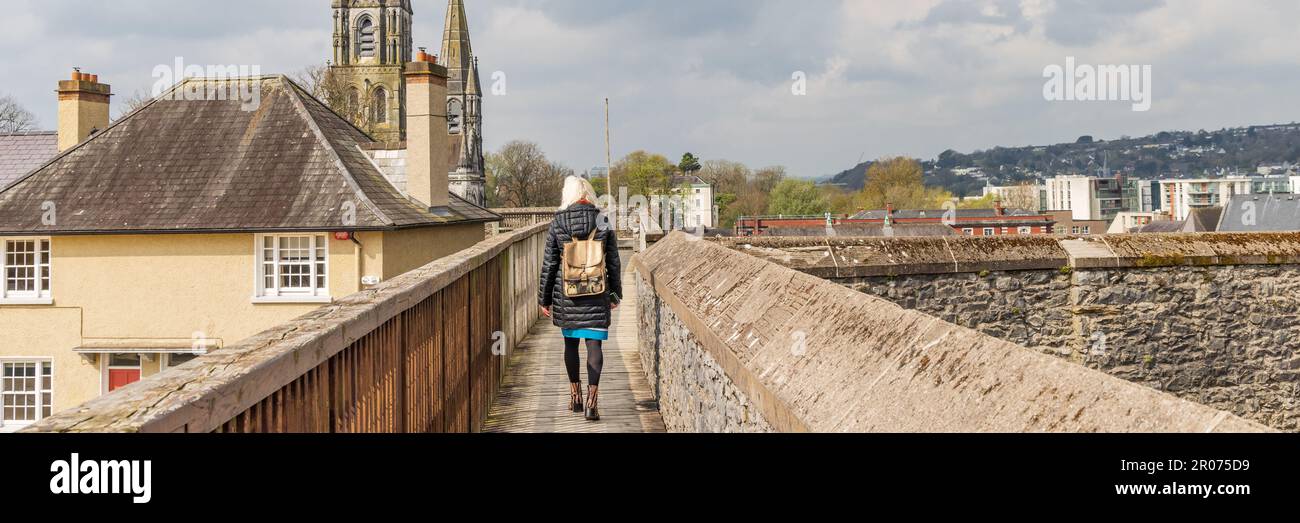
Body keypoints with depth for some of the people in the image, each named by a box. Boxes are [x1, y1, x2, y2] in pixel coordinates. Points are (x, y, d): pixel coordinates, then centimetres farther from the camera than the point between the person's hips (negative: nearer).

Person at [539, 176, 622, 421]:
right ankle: (592, 401, -6)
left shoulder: (557, 224, -4)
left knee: (571, 343, 15)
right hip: (596, 295, -1)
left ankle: (575, 396, 27)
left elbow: (549, 265, -1)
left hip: (566, 294, 1)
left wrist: (545, 298, 8)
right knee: (594, 344, 0)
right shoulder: (604, 224, -3)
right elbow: (613, 264, 3)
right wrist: (615, 294, 15)